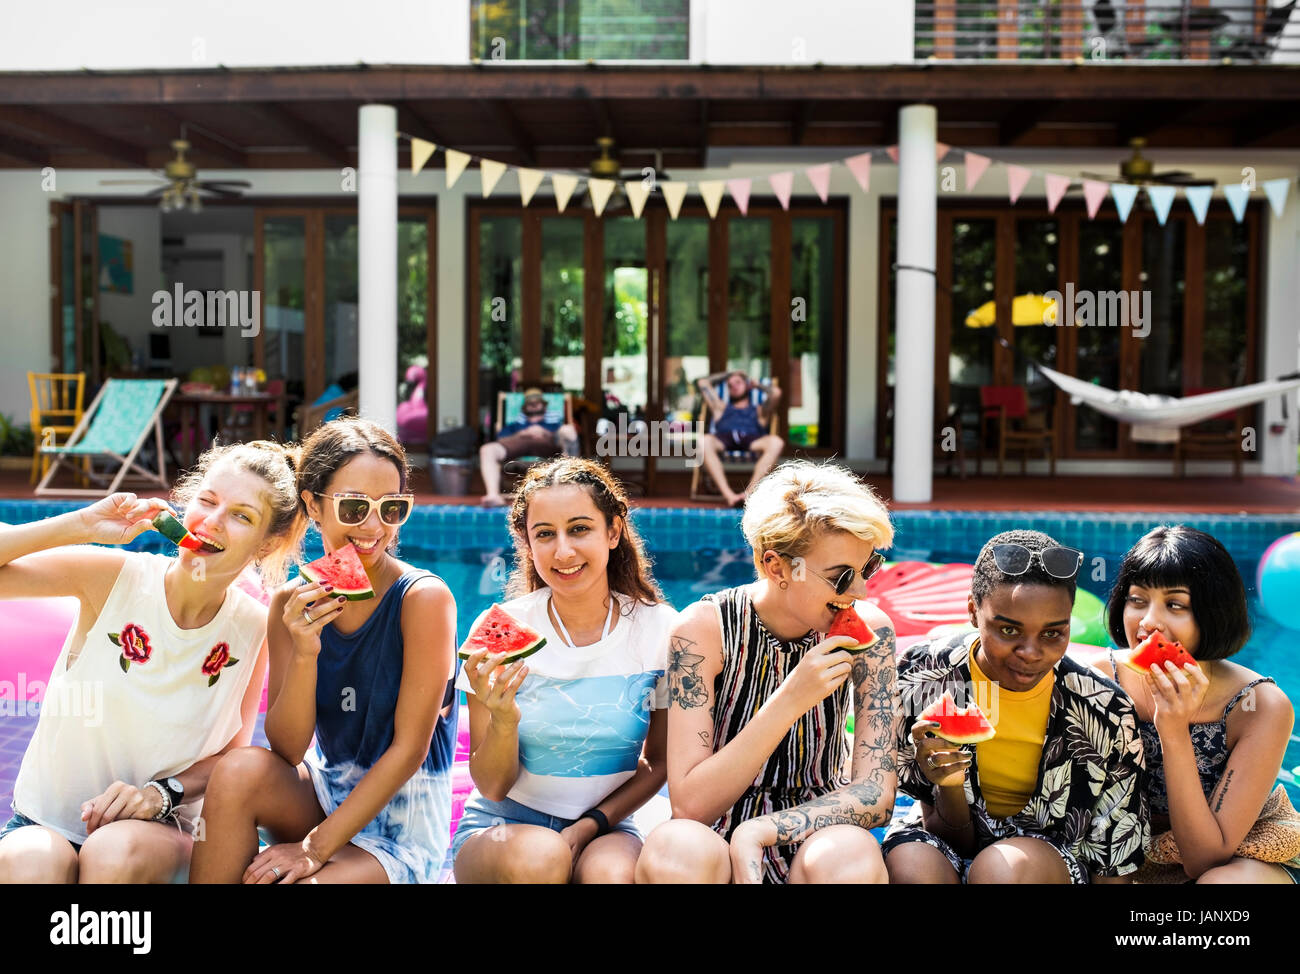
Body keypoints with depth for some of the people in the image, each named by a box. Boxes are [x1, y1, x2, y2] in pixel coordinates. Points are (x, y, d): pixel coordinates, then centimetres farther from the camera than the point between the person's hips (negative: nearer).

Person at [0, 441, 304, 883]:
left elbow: (232, 753, 1)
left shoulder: (254, 628, -7)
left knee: (117, 852, -34)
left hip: (158, 830, 1)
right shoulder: (115, 577, -10)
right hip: (45, 821, 0)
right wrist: (80, 525, -22)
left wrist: (162, 794, -16)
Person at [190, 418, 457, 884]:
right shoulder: (294, 603, -4)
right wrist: (303, 654, -24)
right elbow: (287, 750, -7)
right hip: (324, 791, 5)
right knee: (240, 770, -25)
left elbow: (410, 747, -17)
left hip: (403, 819, -5)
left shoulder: (423, 597, -17)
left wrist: (316, 846, -19)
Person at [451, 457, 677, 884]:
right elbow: (491, 786, -7)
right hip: (501, 826, 1)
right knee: (536, 858, -32)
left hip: (605, 828, -1)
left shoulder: (659, 628, -8)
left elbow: (659, 762, 4)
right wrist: (503, 720, -28)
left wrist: (590, 826, -10)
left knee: (612, 874, -34)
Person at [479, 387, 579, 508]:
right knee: (487, 450, -30)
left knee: (568, 429, -31)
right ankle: (493, 495, -47)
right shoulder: (513, 426, 43)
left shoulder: (554, 425, 41)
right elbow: (501, 440, 20)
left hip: (547, 444, 0)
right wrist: (523, 434, 3)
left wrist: (545, 433, -1)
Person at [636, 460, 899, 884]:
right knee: (677, 847, -35)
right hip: (717, 849, -1)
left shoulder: (868, 630, -9)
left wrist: (757, 833, -27)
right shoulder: (704, 629, -14)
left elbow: (876, 793, -12)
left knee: (850, 853, -33)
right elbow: (689, 805, -18)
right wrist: (789, 701, -28)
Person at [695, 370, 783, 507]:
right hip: (723, 438, 0)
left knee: (776, 442, -36)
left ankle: (749, 492, -43)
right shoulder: (721, 408, 42)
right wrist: (727, 374, 50)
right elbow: (702, 382, 43)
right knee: (704, 441, -38)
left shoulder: (759, 411, 37)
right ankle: (728, 494, -47)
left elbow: (776, 393, 20)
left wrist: (758, 384, 37)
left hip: (752, 440, 0)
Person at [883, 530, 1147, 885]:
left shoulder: (1103, 711, -17)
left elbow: (1113, 867, -8)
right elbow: (951, 837, -9)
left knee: (1002, 868, -32)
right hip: (951, 846, -1)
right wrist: (949, 787, -31)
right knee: (912, 868, -33)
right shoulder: (922, 679, -16)